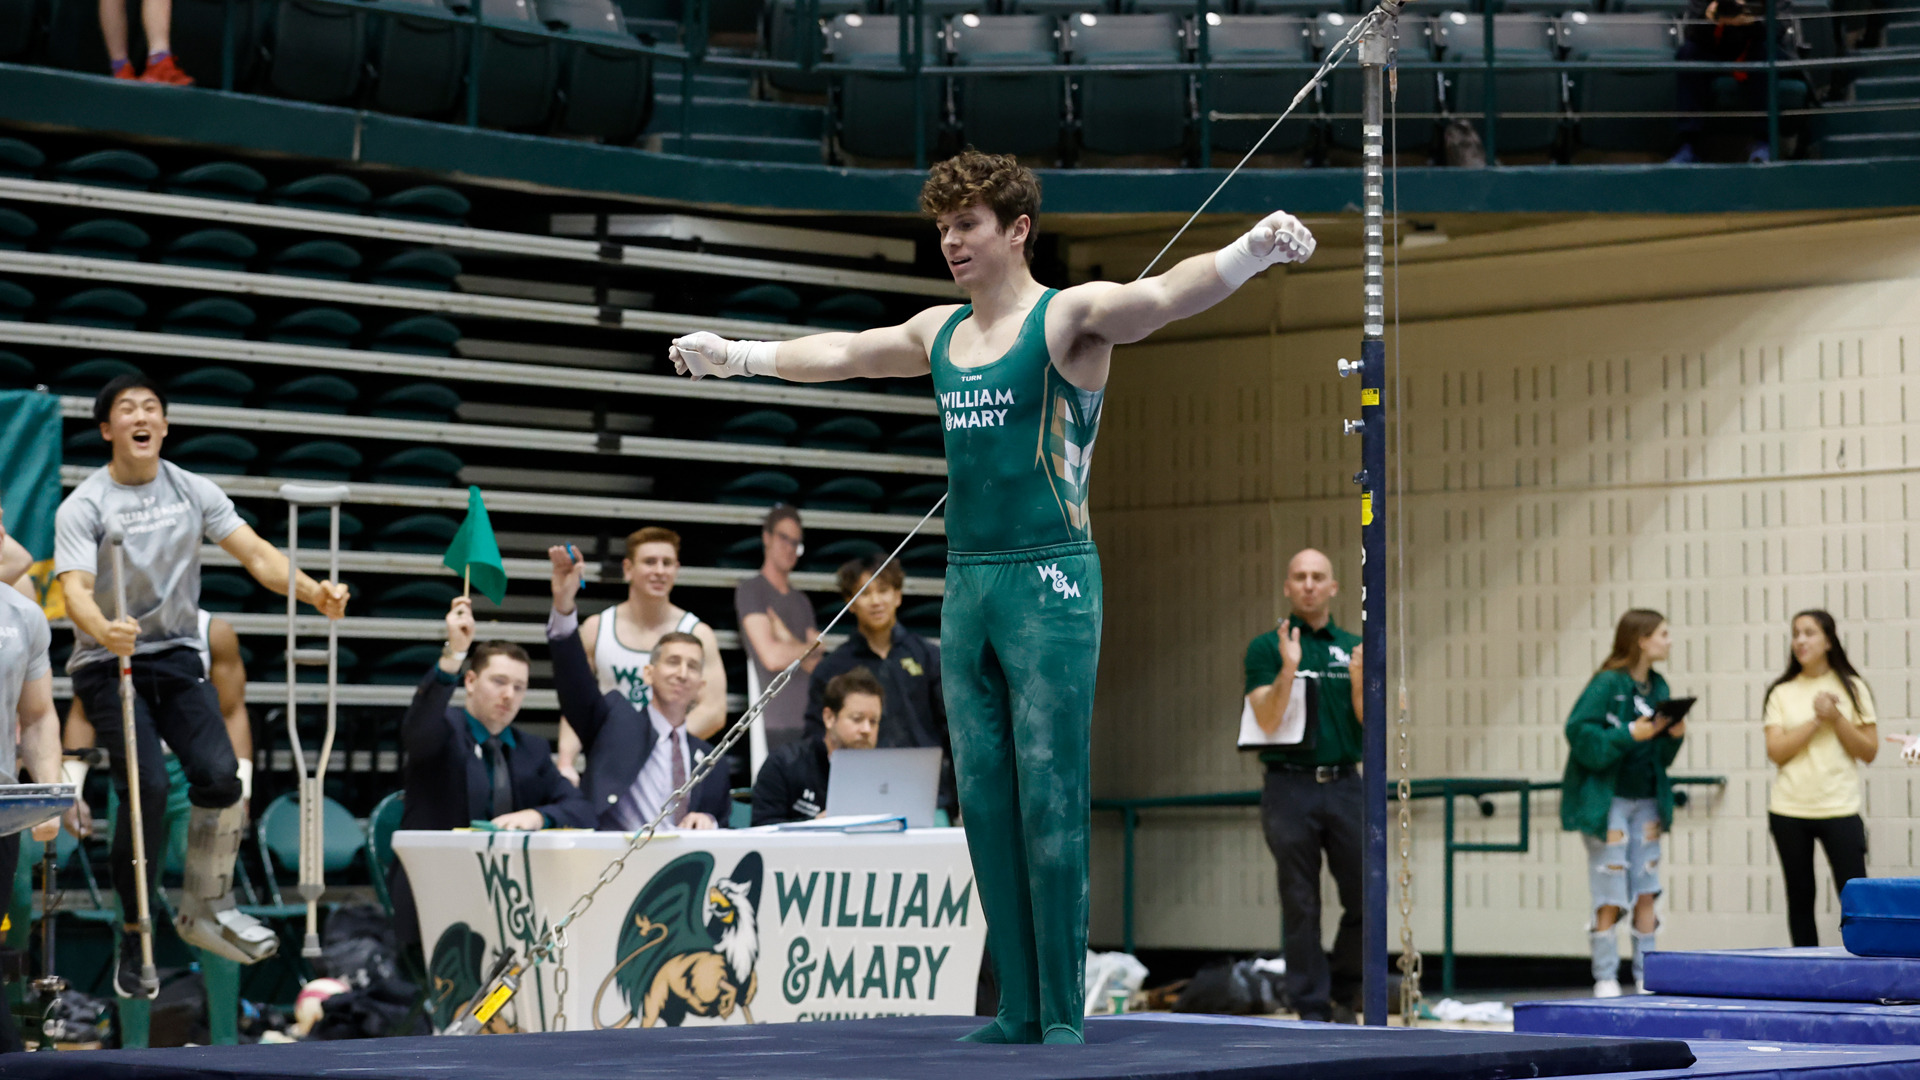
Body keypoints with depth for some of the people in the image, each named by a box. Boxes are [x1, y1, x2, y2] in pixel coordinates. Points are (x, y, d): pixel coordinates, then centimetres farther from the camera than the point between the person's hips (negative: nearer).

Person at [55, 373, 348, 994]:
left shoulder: (194, 493, 5)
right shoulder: (83, 508, -8)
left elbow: (255, 552, -3)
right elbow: (75, 588, -22)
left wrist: (314, 591, -22)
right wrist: (104, 631, -45)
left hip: (177, 657, 4)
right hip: (108, 664, -4)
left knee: (219, 774, -14)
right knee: (146, 788, -17)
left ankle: (207, 909, 5)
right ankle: (134, 939, -4)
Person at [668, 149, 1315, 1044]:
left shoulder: (1069, 316, -5)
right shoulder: (941, 333, 15)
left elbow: (1166, 296, -22)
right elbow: (838, 354, 31)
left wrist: (1255, 250, -40)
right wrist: (735, 356, 41)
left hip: (1051, 583, -7)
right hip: (967, 583, 7)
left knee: (1050, 801, -7)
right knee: (984, 801, 6)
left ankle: (1064, 1016, -3)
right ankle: (1018, 1011, 11)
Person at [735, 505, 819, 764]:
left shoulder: (801, 601, 21)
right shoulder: (750, 590, 0)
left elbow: (816, 666, 10)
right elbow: (771, 656, -10)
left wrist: (788, 643, -7)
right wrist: (809, 648, 7)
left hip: (807, 722, 6)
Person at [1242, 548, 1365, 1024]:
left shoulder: (1353, 648, 12)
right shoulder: (1266, 648, 2)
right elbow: (1268, 720, -9)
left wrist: (1360, 682, -13)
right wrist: (1288, 668, -23)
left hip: (1344, 784, 3)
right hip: (1290, 785, -3)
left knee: (1366, 897, 1)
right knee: (1300, 906, -1)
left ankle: (1343, 994, 20)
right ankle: (1312, 1010, 5)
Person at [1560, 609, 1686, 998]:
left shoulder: (1657, 687, 9)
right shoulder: (1607, 684, -13)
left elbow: (1661, 756, 15)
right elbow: (1579, 733, -20)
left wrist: (1674, 736, -5)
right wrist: (1629, 735, -23)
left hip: (1646, 799, 7)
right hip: (1607, 800, -7)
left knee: (1646, 893, 7)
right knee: (1610, 898, -4)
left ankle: (1647, 976, 14)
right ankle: (1605, 978, 3)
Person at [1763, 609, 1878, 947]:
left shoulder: (1852, 688, 6)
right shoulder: (1782, 693, 7)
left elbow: (1869, 752, 1)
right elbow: (1777, 751, -5)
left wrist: (1836, 718, -10)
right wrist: (1816, 719, -10)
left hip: (1839, 808, -2)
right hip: (1789, 809, 2)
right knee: (1800, 898, 5)